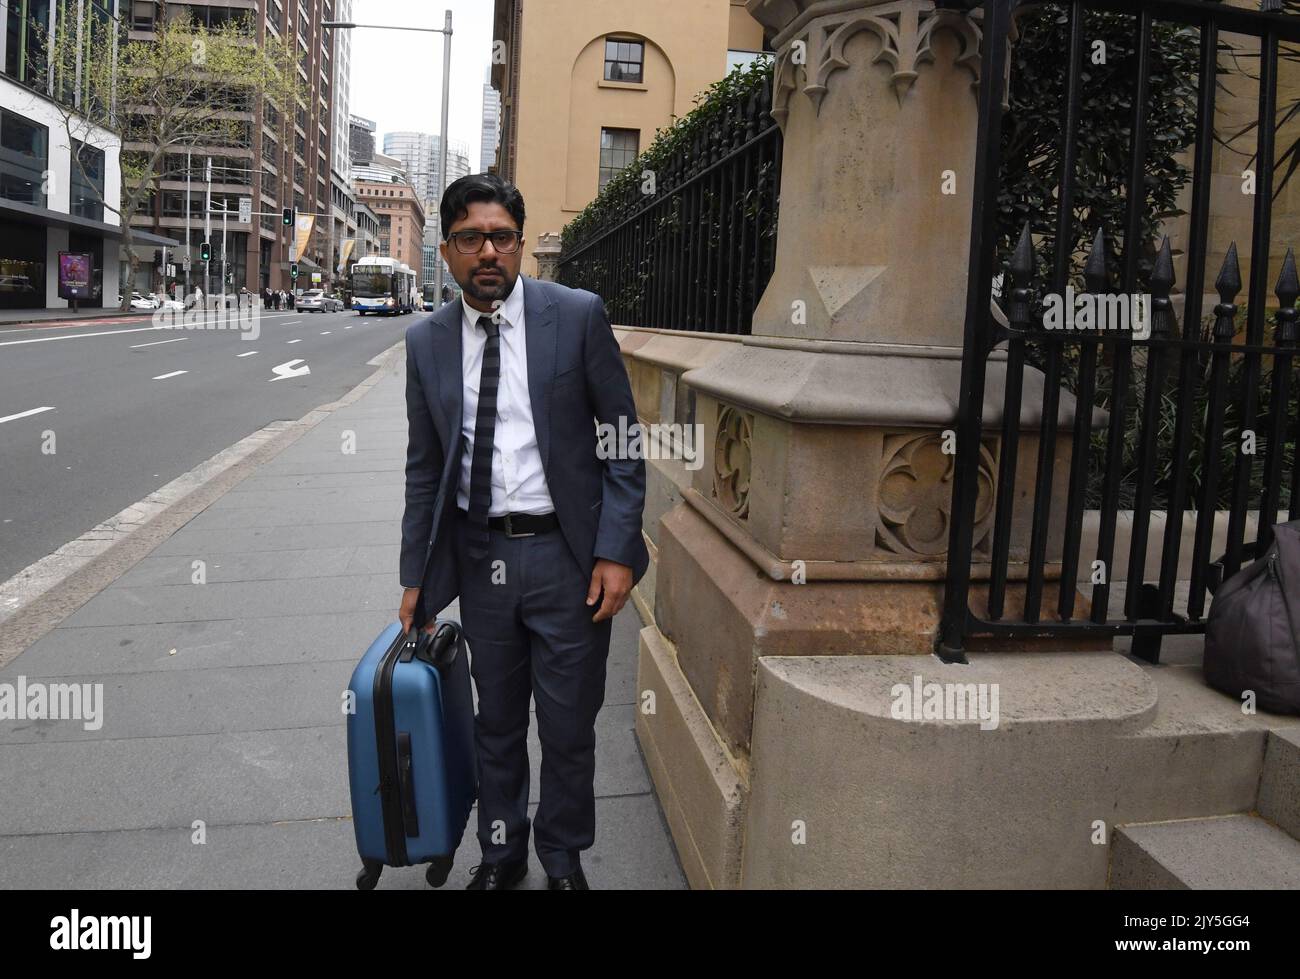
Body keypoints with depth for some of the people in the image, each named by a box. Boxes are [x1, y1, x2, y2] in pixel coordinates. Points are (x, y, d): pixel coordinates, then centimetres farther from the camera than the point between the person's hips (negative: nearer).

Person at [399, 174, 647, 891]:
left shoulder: (578, 315, -6)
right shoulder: (427, 340, 4)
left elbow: (623, 440, -5)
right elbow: (424, 469, 9)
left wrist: (616, 551, -12)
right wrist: (417, 578, 9)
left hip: (566, 554, -3)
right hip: (481, 556, 3)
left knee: (568, 727, 11)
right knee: (497, 722, 19)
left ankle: (563, 859, 36)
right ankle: (500, 852, 41)